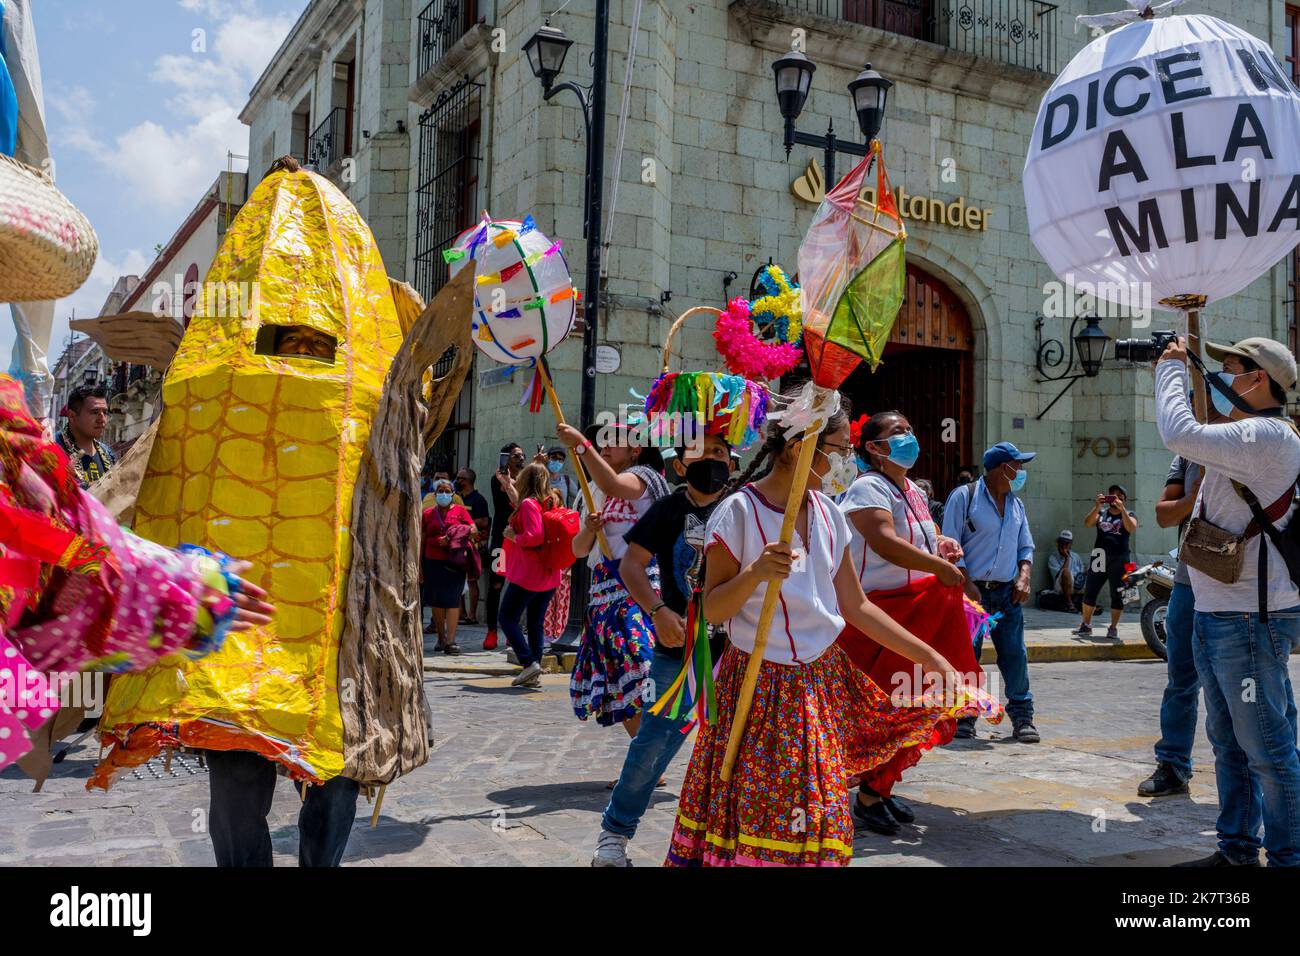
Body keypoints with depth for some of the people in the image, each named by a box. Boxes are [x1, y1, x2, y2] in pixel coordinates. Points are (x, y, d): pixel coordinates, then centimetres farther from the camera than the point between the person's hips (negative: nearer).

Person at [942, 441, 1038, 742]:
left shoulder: (1016, 505, 14)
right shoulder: (964, 496, -5)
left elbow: (1026, 547, 19)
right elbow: (951, 544, -7)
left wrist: (1024, 577, 1)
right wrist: (967, 583, -14)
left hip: (1007, 592, 5)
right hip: (973, 591, -5)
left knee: (1015, 655, 3)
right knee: (966, 656, 0)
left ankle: (1022, 717, 12)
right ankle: (965, 717, 11)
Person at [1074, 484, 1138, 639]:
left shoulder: (1129, 515, 9)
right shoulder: (1101, 512, 14)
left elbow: (1131, 528, -12)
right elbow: (1087, 524, -2)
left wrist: (1122, 508, -18)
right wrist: (1097, 507, -13)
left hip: (1119, 559, -2)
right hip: (1099, 557, 2)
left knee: (1117, 595, 0)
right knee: (1089, 592, 2)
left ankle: (1113, 628, 9)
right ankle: (1086, 625, 13)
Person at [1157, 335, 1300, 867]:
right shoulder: (1247, 436, 15)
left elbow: (1179, 434, -27)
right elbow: (1187, 438, 30)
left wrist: (1172, 368, -12)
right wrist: (1171, 374, 19)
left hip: (1250, 621, -11)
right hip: (1214, 617, 11)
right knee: (1227, 744, 17)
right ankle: (1237, 851, 28)